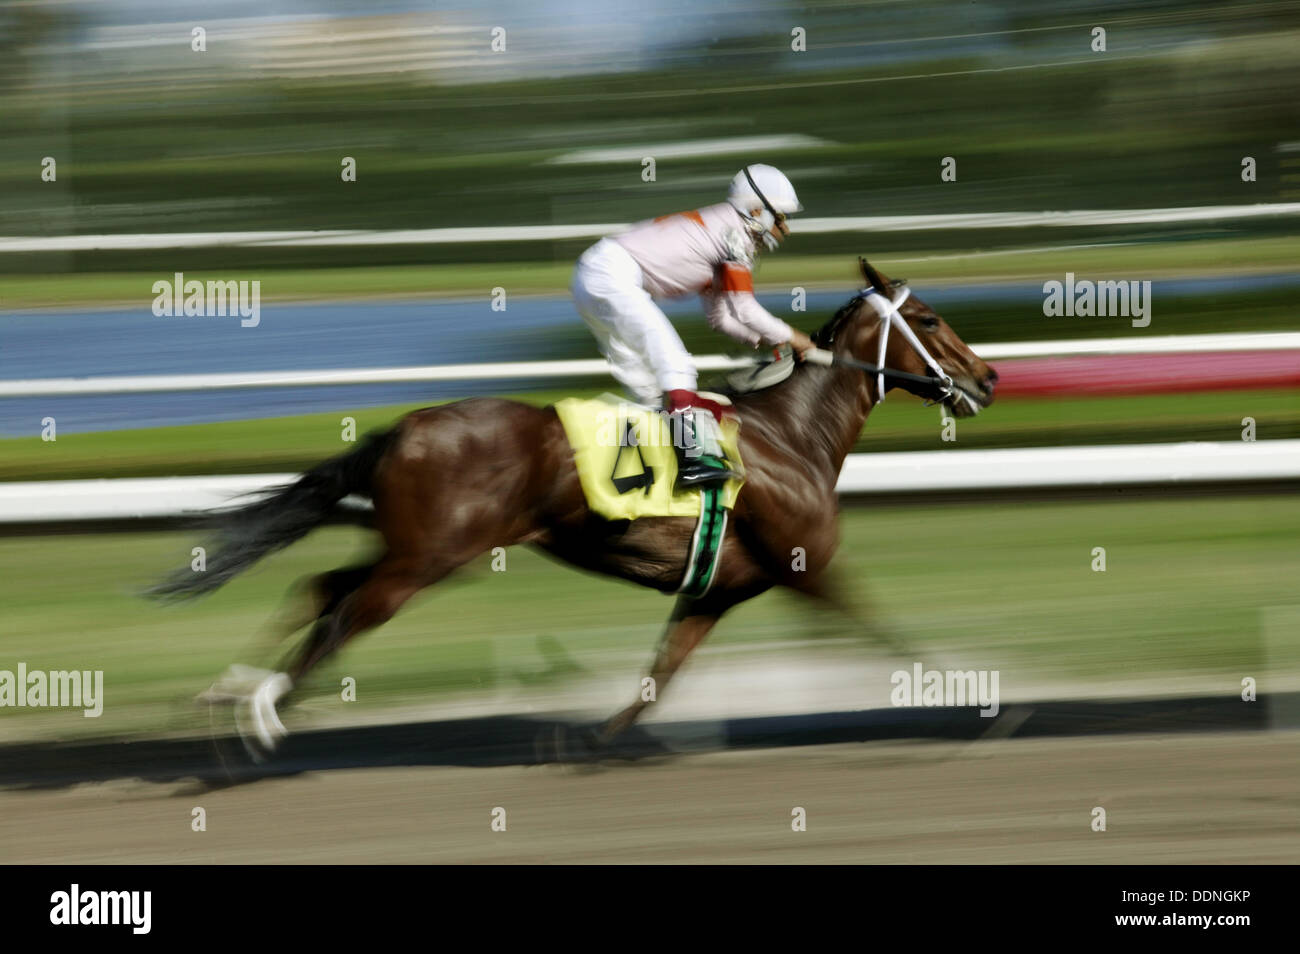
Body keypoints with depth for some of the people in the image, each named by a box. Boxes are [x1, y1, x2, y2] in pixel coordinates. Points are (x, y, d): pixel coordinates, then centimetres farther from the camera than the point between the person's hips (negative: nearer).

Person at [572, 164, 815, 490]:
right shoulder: (735, 230, -4)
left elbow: (720, 316, 31)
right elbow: (744, 310, -5)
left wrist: (767, 340, 21)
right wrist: (789, 337, 8)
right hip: (613, 275, -10)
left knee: (650, 384, 12)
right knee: (674, 365, -17)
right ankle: (693, 456, -27)